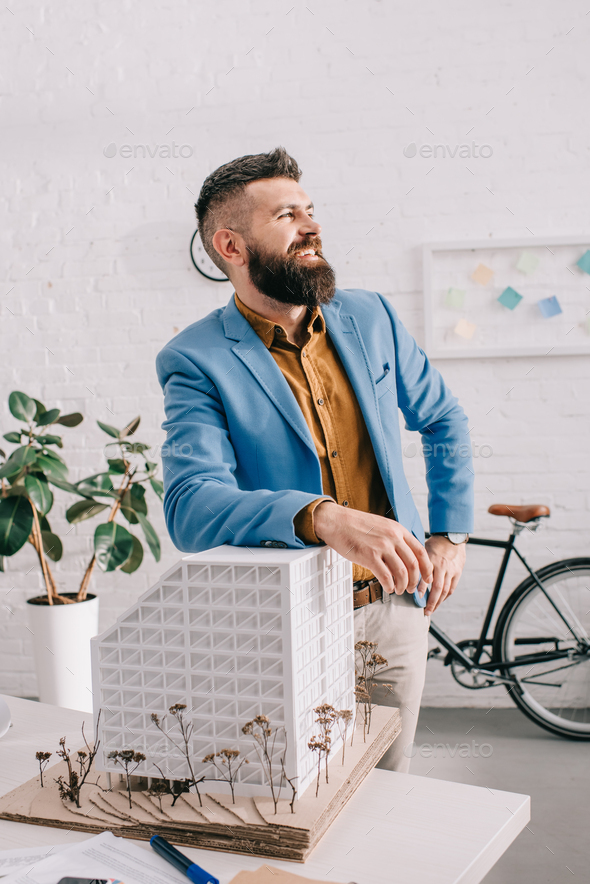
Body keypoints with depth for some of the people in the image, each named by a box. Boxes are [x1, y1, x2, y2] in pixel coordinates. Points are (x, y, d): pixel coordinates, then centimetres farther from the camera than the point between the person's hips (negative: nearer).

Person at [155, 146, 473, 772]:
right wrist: (322, 517, -40)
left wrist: (450, 534, 8)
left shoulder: (370, 316, 2)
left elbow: (444, 420, 16)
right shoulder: (195, 361, -13)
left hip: (395, 608, 4)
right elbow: (191, 509, -26)